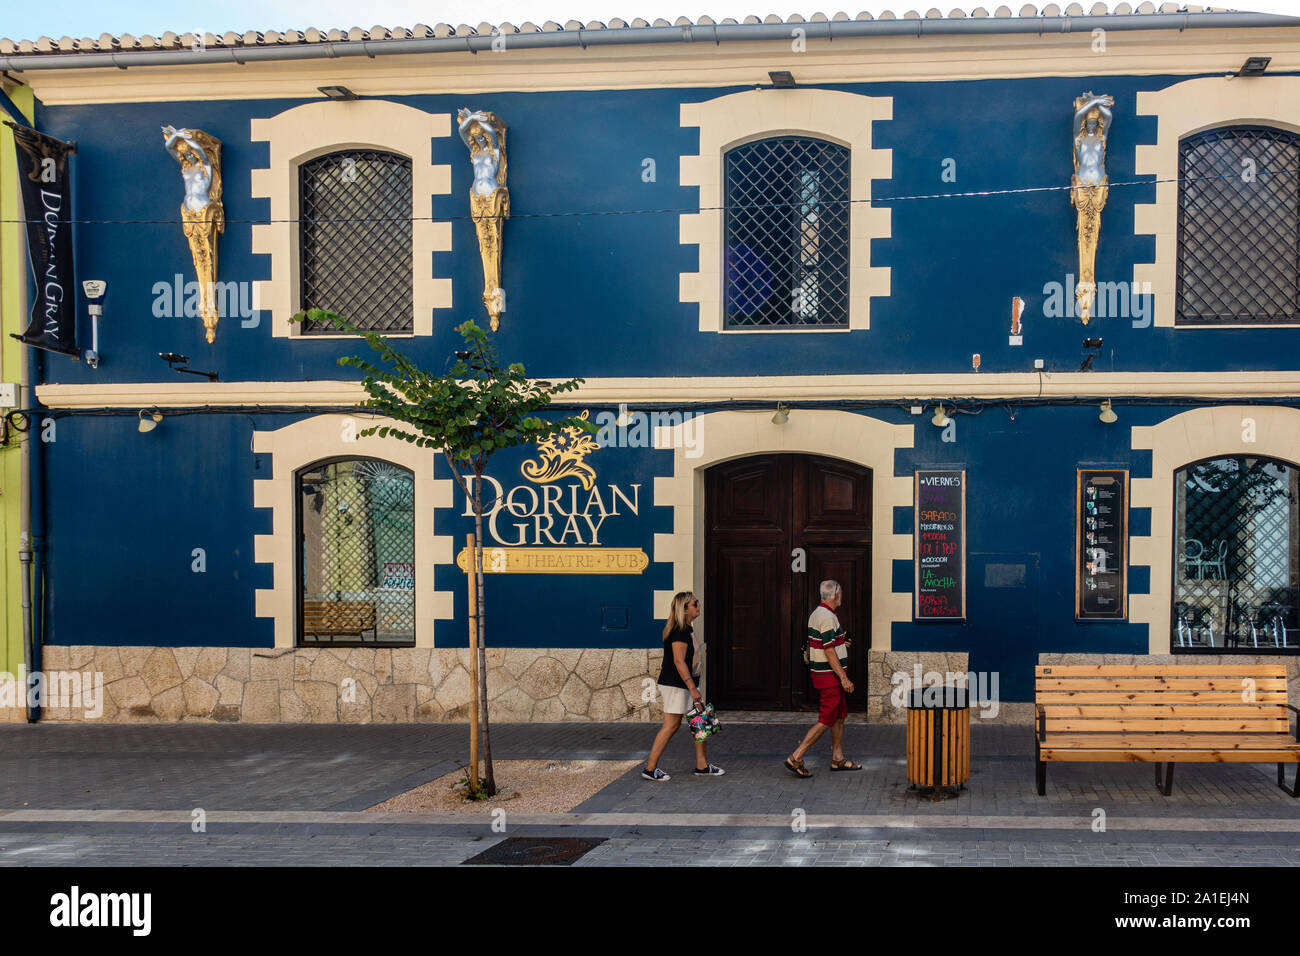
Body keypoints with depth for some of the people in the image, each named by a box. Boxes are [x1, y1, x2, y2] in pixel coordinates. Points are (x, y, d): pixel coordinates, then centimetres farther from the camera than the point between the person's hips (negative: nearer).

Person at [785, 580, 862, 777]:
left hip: (820, 672, 10)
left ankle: (838, 759, 23)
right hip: (830, 676, -10)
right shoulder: (828, 617, -21)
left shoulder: (816, 614, 10)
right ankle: (796, 758, -7)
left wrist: (839, 643, 27)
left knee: (840, 715, 17)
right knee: (827, 720, -6)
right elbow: (829, 652, -23)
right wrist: (843, 678, -21)